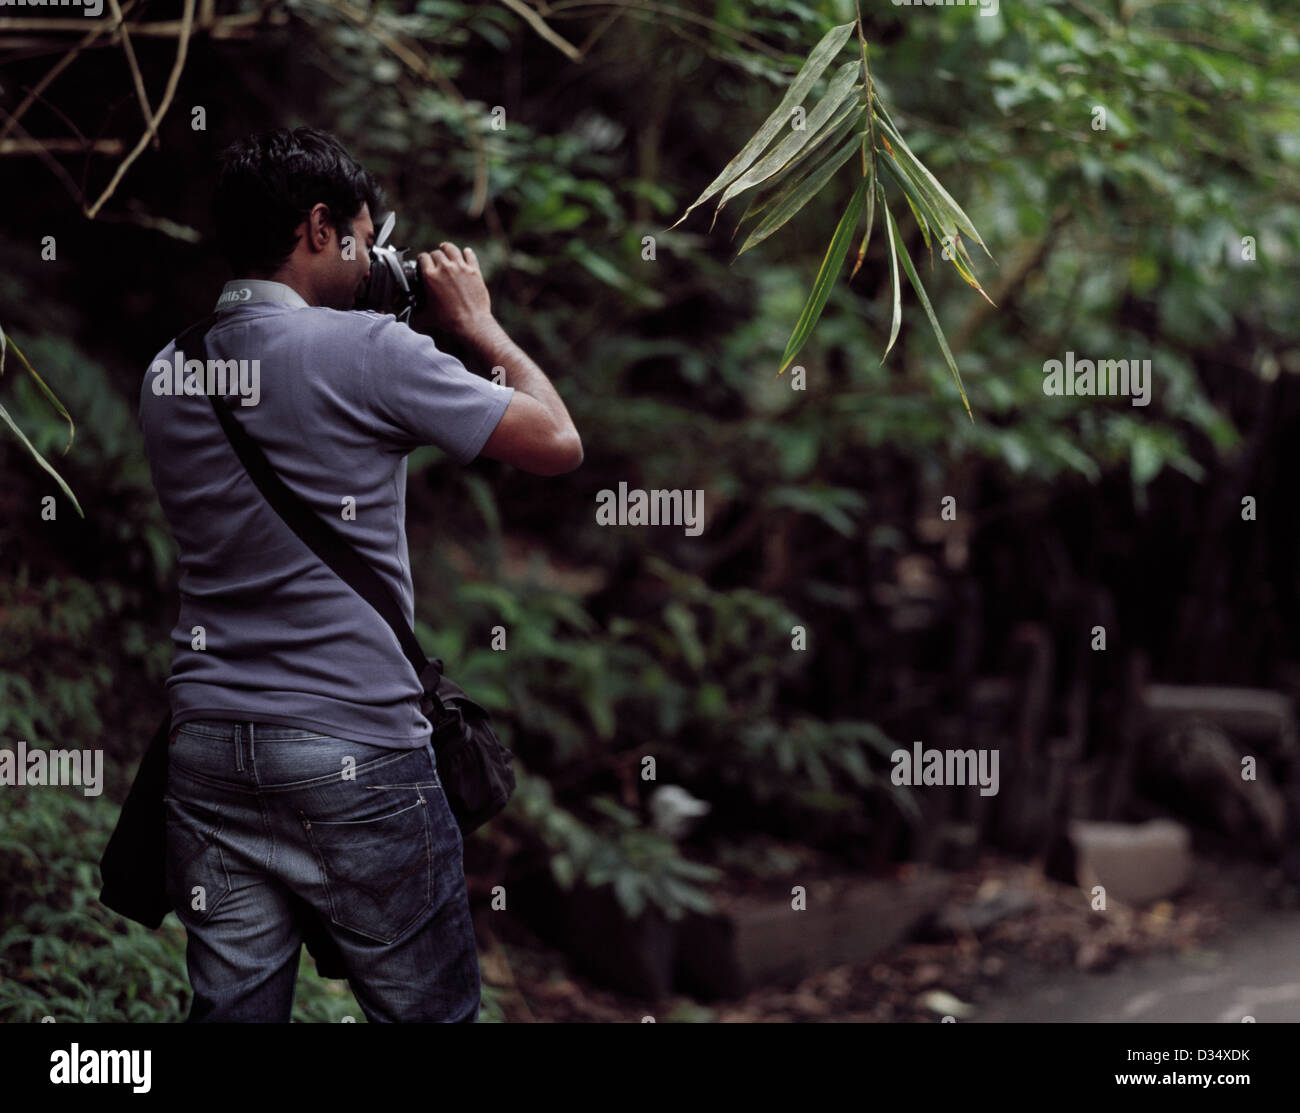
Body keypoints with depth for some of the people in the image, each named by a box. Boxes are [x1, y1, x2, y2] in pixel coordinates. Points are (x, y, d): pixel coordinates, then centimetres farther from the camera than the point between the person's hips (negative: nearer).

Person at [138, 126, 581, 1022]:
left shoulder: (168, 375, 9)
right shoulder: (367, 350, -11)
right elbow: (558, 444, -7)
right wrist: (481, 326, 9)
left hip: (207, 747, 6)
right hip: (355, 752, -6)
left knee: (234, 1006, 10)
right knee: (429, 1010, 8)